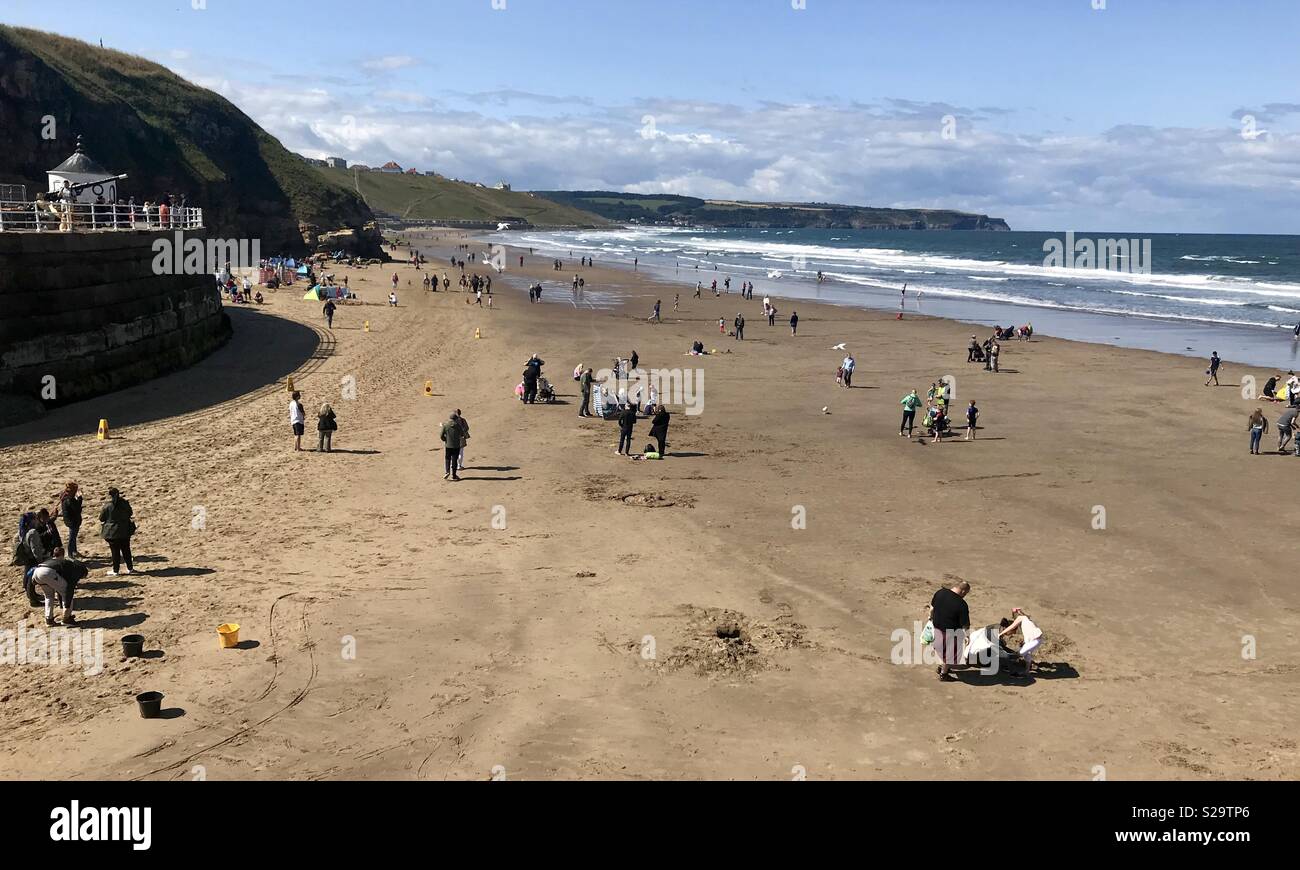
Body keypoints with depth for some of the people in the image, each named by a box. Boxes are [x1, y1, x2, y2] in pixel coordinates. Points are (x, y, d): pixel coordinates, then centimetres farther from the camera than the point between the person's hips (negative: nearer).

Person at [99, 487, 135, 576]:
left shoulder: (107, 506, -17)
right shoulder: (125, 503, -6)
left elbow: (101, 518, -8)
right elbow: (130, 513, 9)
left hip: (112, 532, -4)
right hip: (125, 531, 4)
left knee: (115, 551, 5)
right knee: (126, 549, 16)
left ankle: (115, 571, 10)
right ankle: (130, 568, 24)